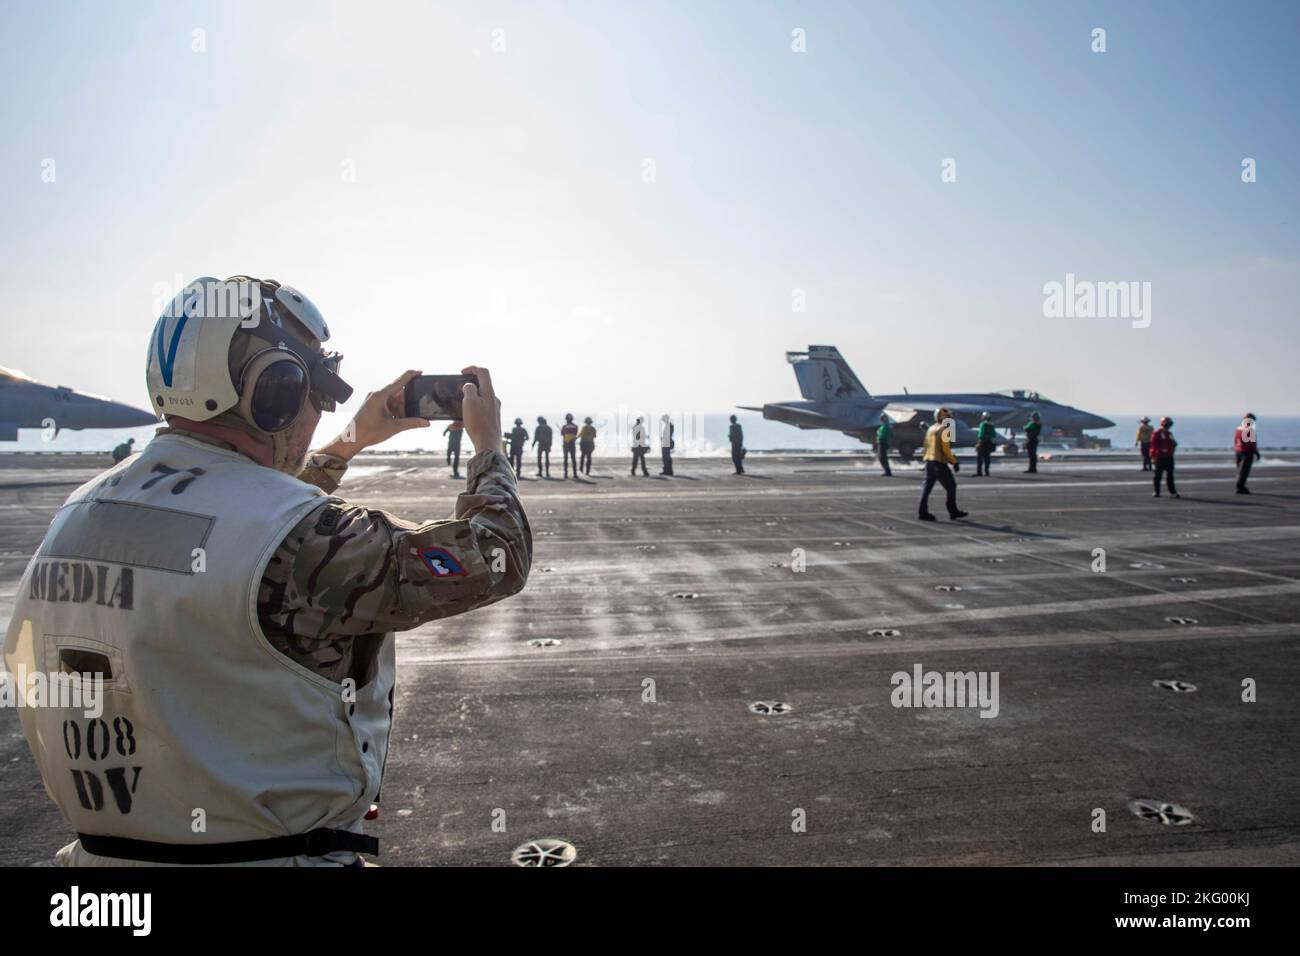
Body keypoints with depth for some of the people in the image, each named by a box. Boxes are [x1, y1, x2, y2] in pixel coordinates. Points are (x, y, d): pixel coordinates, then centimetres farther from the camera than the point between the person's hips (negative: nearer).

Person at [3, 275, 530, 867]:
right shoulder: (303, 543, -25)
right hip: (277, 851, -7)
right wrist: (488, 445, 2)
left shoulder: (79, 509, 1)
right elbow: (496, 557, -15)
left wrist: (350, 443, 24)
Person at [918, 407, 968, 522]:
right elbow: (945, 449, -17)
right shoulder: (944, 429, -12)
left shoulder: (930, 429, 13)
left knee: (927, 486, 6)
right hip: (940, 463, -8)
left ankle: (923, 512, 2)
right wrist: (954, 462, -11)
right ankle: (953, 511, 9)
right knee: (951, 486, 4)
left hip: (929, 461, 8)